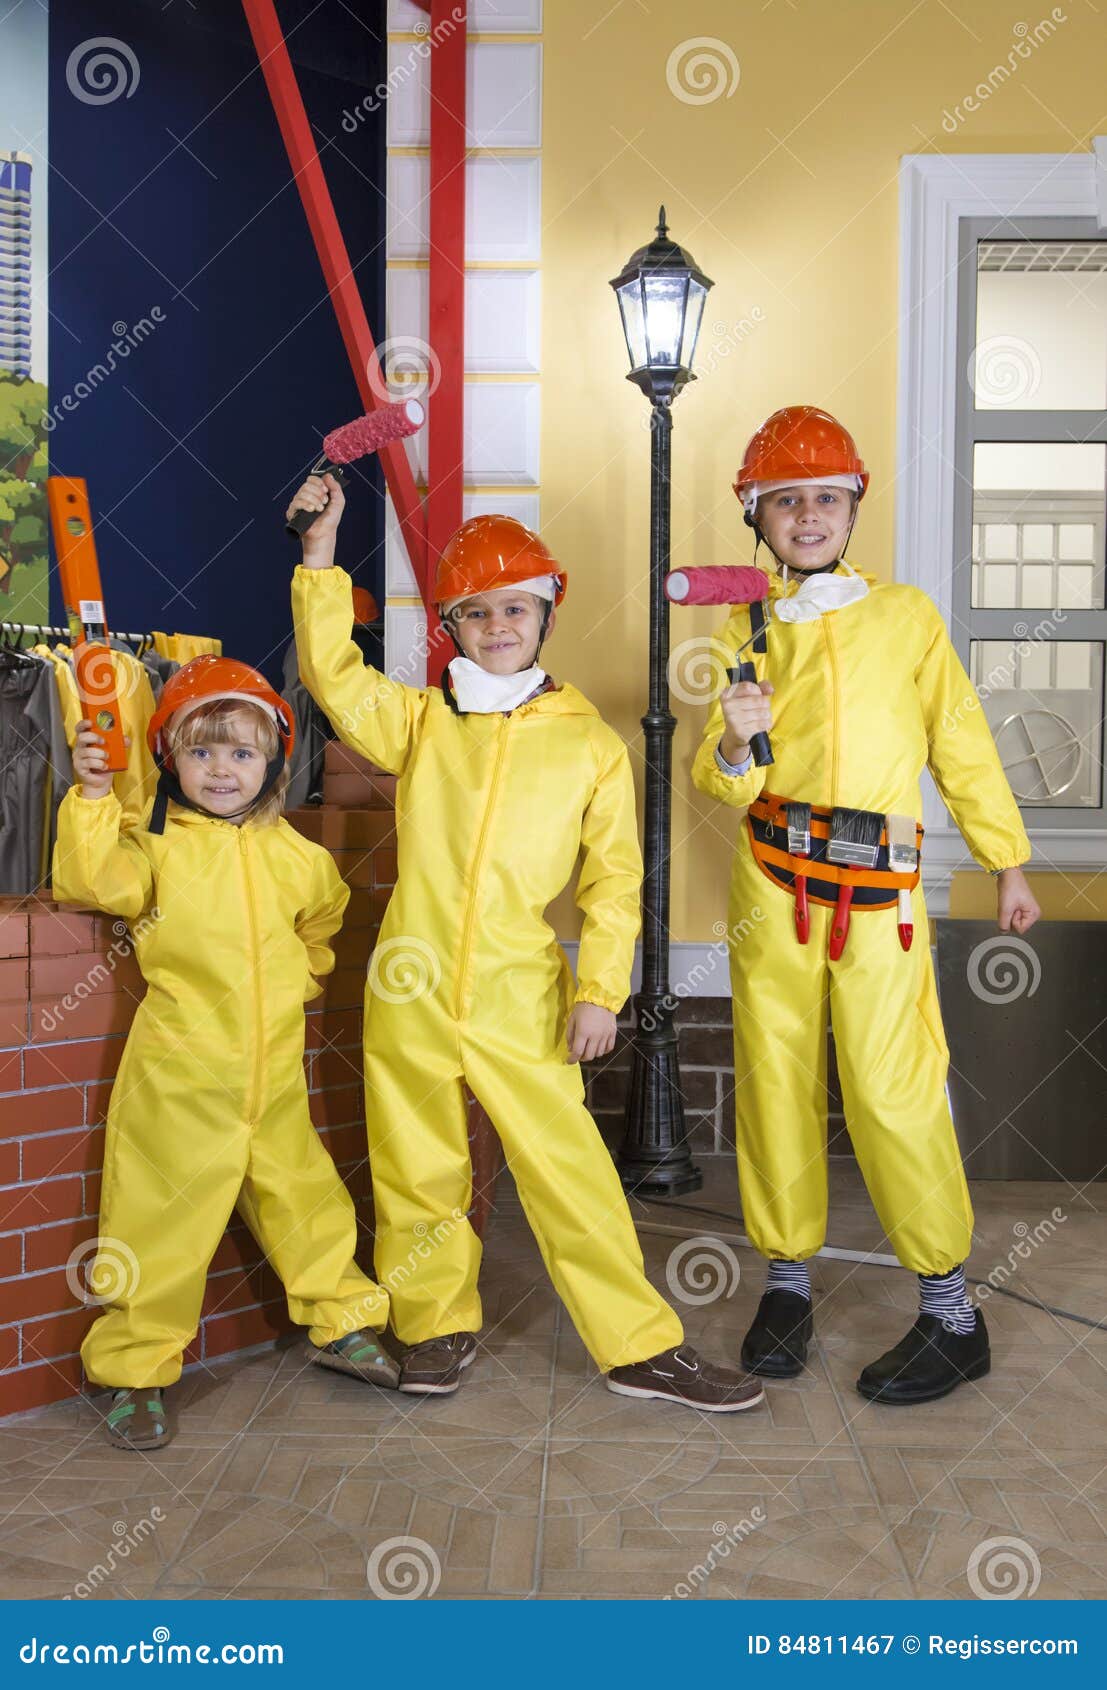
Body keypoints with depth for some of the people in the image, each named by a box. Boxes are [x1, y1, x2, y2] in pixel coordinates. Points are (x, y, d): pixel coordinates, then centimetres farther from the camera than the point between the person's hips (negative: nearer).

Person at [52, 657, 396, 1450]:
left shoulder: (292, 854, 8)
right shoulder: (159, 844, -5)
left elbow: (324, 910, 29)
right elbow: (95, 878, -24)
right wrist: (93, 797, -32)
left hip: (276, 1080, 4)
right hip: (179, 1082, -4)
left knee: (307, 1200, 17)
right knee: (162, 1221, 2)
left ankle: (343, 1323, 36)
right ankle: (135, 1370, 17)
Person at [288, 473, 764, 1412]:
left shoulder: (592, 745, 4)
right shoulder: (419, 722, 8)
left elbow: (614, 878, 3)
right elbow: (333, 671, -1)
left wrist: (601, 988, -4)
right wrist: (322, 549, -5)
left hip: (522, 1000, -2)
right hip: (410, 990, 2)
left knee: (569, 1168, 0)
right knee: (417, 1169, 11)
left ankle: (641, 1345, 12)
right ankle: (437, 1325, 31)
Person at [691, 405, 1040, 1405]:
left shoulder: (906, 616, 8)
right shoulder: (747, 631, 9)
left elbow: (962, 742, 12)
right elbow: (721, 784, 3)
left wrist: (1008, 863, 13)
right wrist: (736, 745, -20)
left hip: (881, 889, -2)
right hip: (772, 881, 2)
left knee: (893, 1091, -6)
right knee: (776, 1078, 6)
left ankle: (953, 1314, 7)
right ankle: (789, 1281, 22)